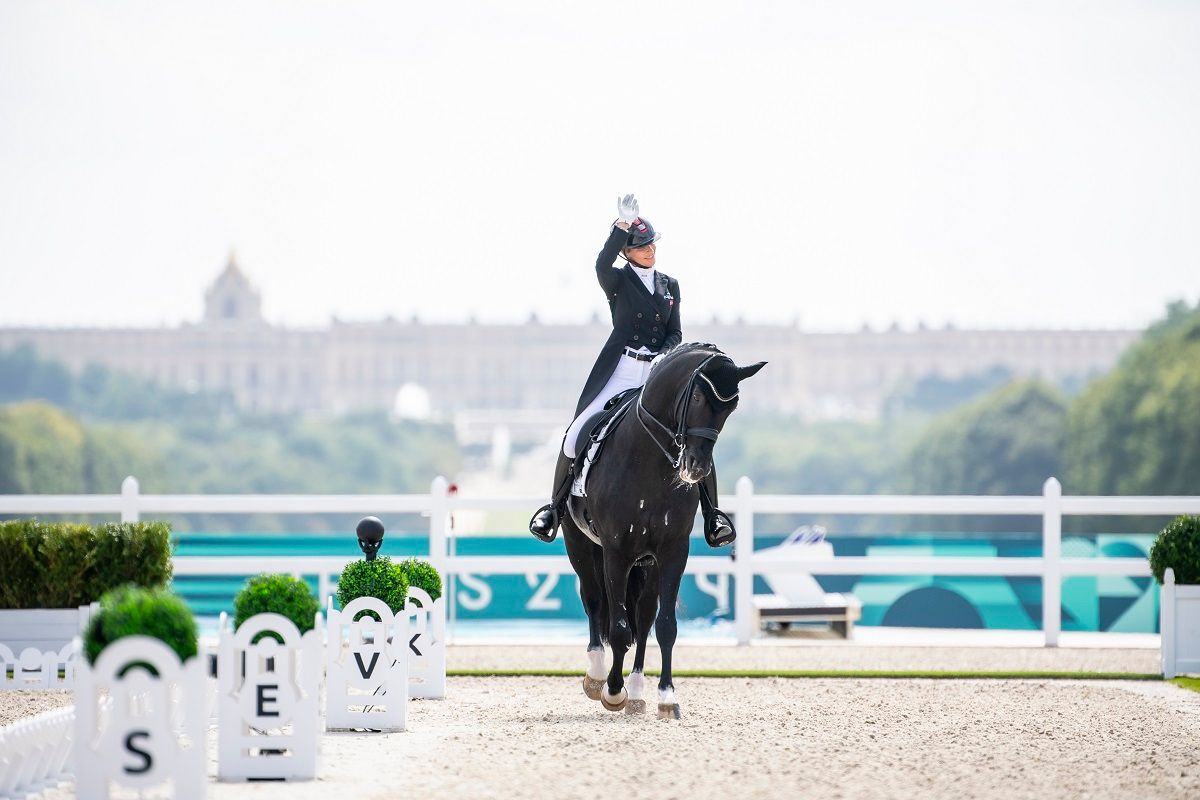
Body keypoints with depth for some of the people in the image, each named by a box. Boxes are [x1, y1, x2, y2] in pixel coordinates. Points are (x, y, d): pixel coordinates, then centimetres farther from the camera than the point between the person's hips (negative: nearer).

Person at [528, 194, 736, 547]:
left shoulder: (670, 286, 17)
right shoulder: (617, 280, 5)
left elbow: (675, 334, 11)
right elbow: (602, 263, -19)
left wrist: (663, 359, -10)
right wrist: (621, 226, -31)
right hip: (620, 371, -2)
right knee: (577, 435, -13)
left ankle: (713, 515, -3)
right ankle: (556, 507, 7)